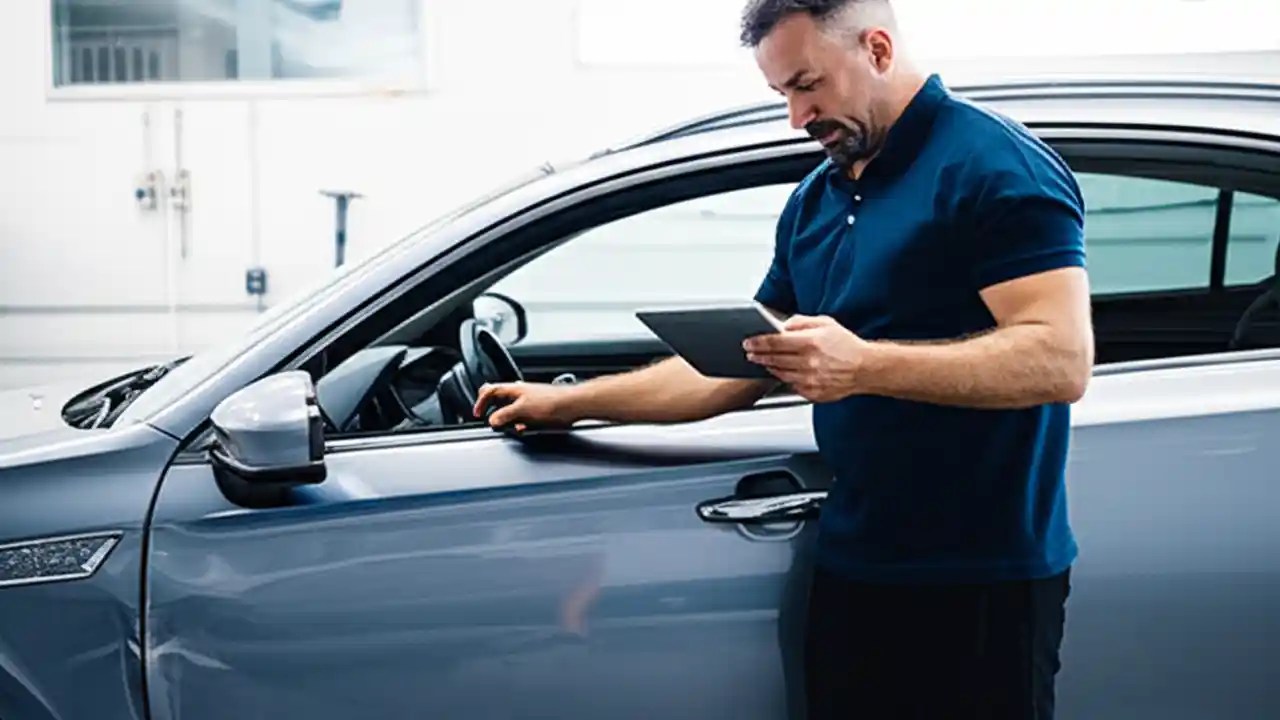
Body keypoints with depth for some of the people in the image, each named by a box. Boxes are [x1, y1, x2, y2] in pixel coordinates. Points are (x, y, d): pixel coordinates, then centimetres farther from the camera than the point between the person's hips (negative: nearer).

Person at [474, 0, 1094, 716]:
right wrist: (568, 401, 16)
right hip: (854, 568, 7)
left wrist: (863, 365, -25)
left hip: (983, 582, -7)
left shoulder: (994, 165, -10)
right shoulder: (814, 201, 15)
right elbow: (736, 363, 18)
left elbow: (1061, 360, -20)